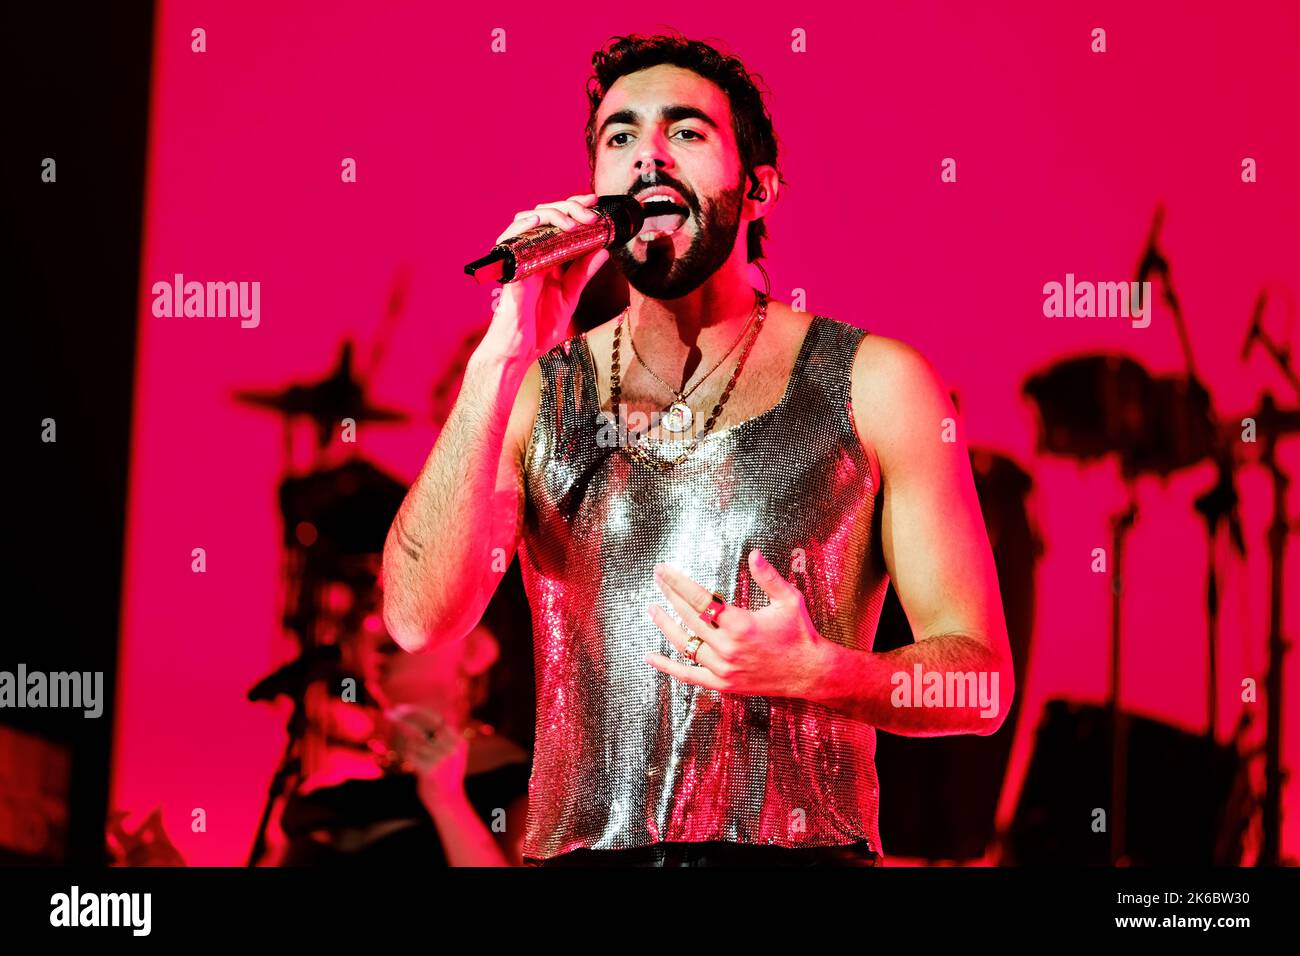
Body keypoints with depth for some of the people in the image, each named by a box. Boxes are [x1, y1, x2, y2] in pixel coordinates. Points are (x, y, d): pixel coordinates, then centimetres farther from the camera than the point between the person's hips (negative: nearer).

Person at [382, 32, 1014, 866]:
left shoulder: (873, 383, 4)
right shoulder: (528, 392, 10)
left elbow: (981, 677, 4)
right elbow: (421, 619, -5)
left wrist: (811, 673, -14)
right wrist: (505, 353, -9)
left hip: (802, 848, -2)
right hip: (574, 848, 2)